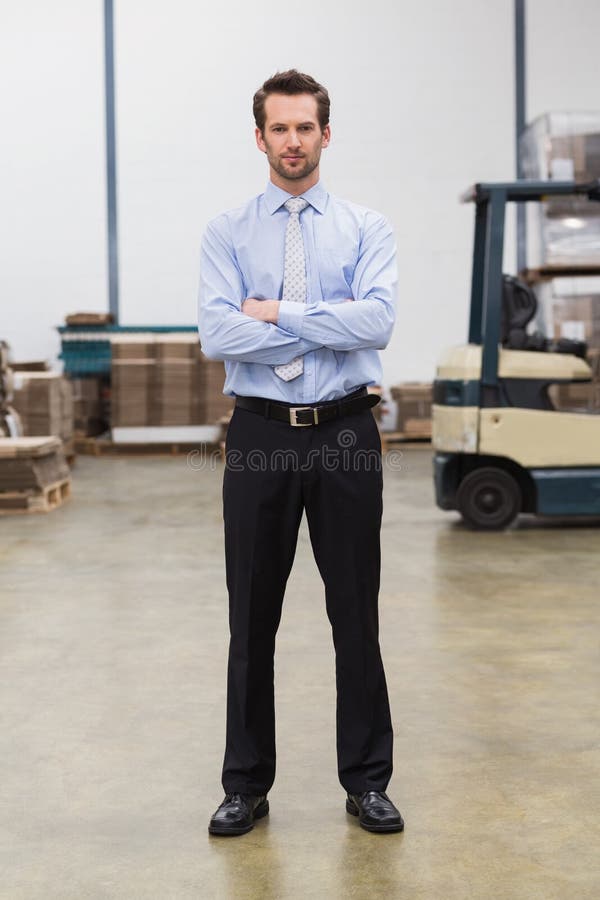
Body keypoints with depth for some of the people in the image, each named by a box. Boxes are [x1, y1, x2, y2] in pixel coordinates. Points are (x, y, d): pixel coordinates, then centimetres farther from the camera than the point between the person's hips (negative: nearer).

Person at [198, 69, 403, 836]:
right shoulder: (227, 233, 4)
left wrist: (277, 313, -12)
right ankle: (246, 783, 22)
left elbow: (377, 322, -14)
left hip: (345, 433, 0)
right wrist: (329, 326, -12)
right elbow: (218, 335, -12)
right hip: (260, 434, 0)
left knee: (356, 614, 7)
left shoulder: (366, 228, 3)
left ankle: (367, 780, 22)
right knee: (252, 619, 8)